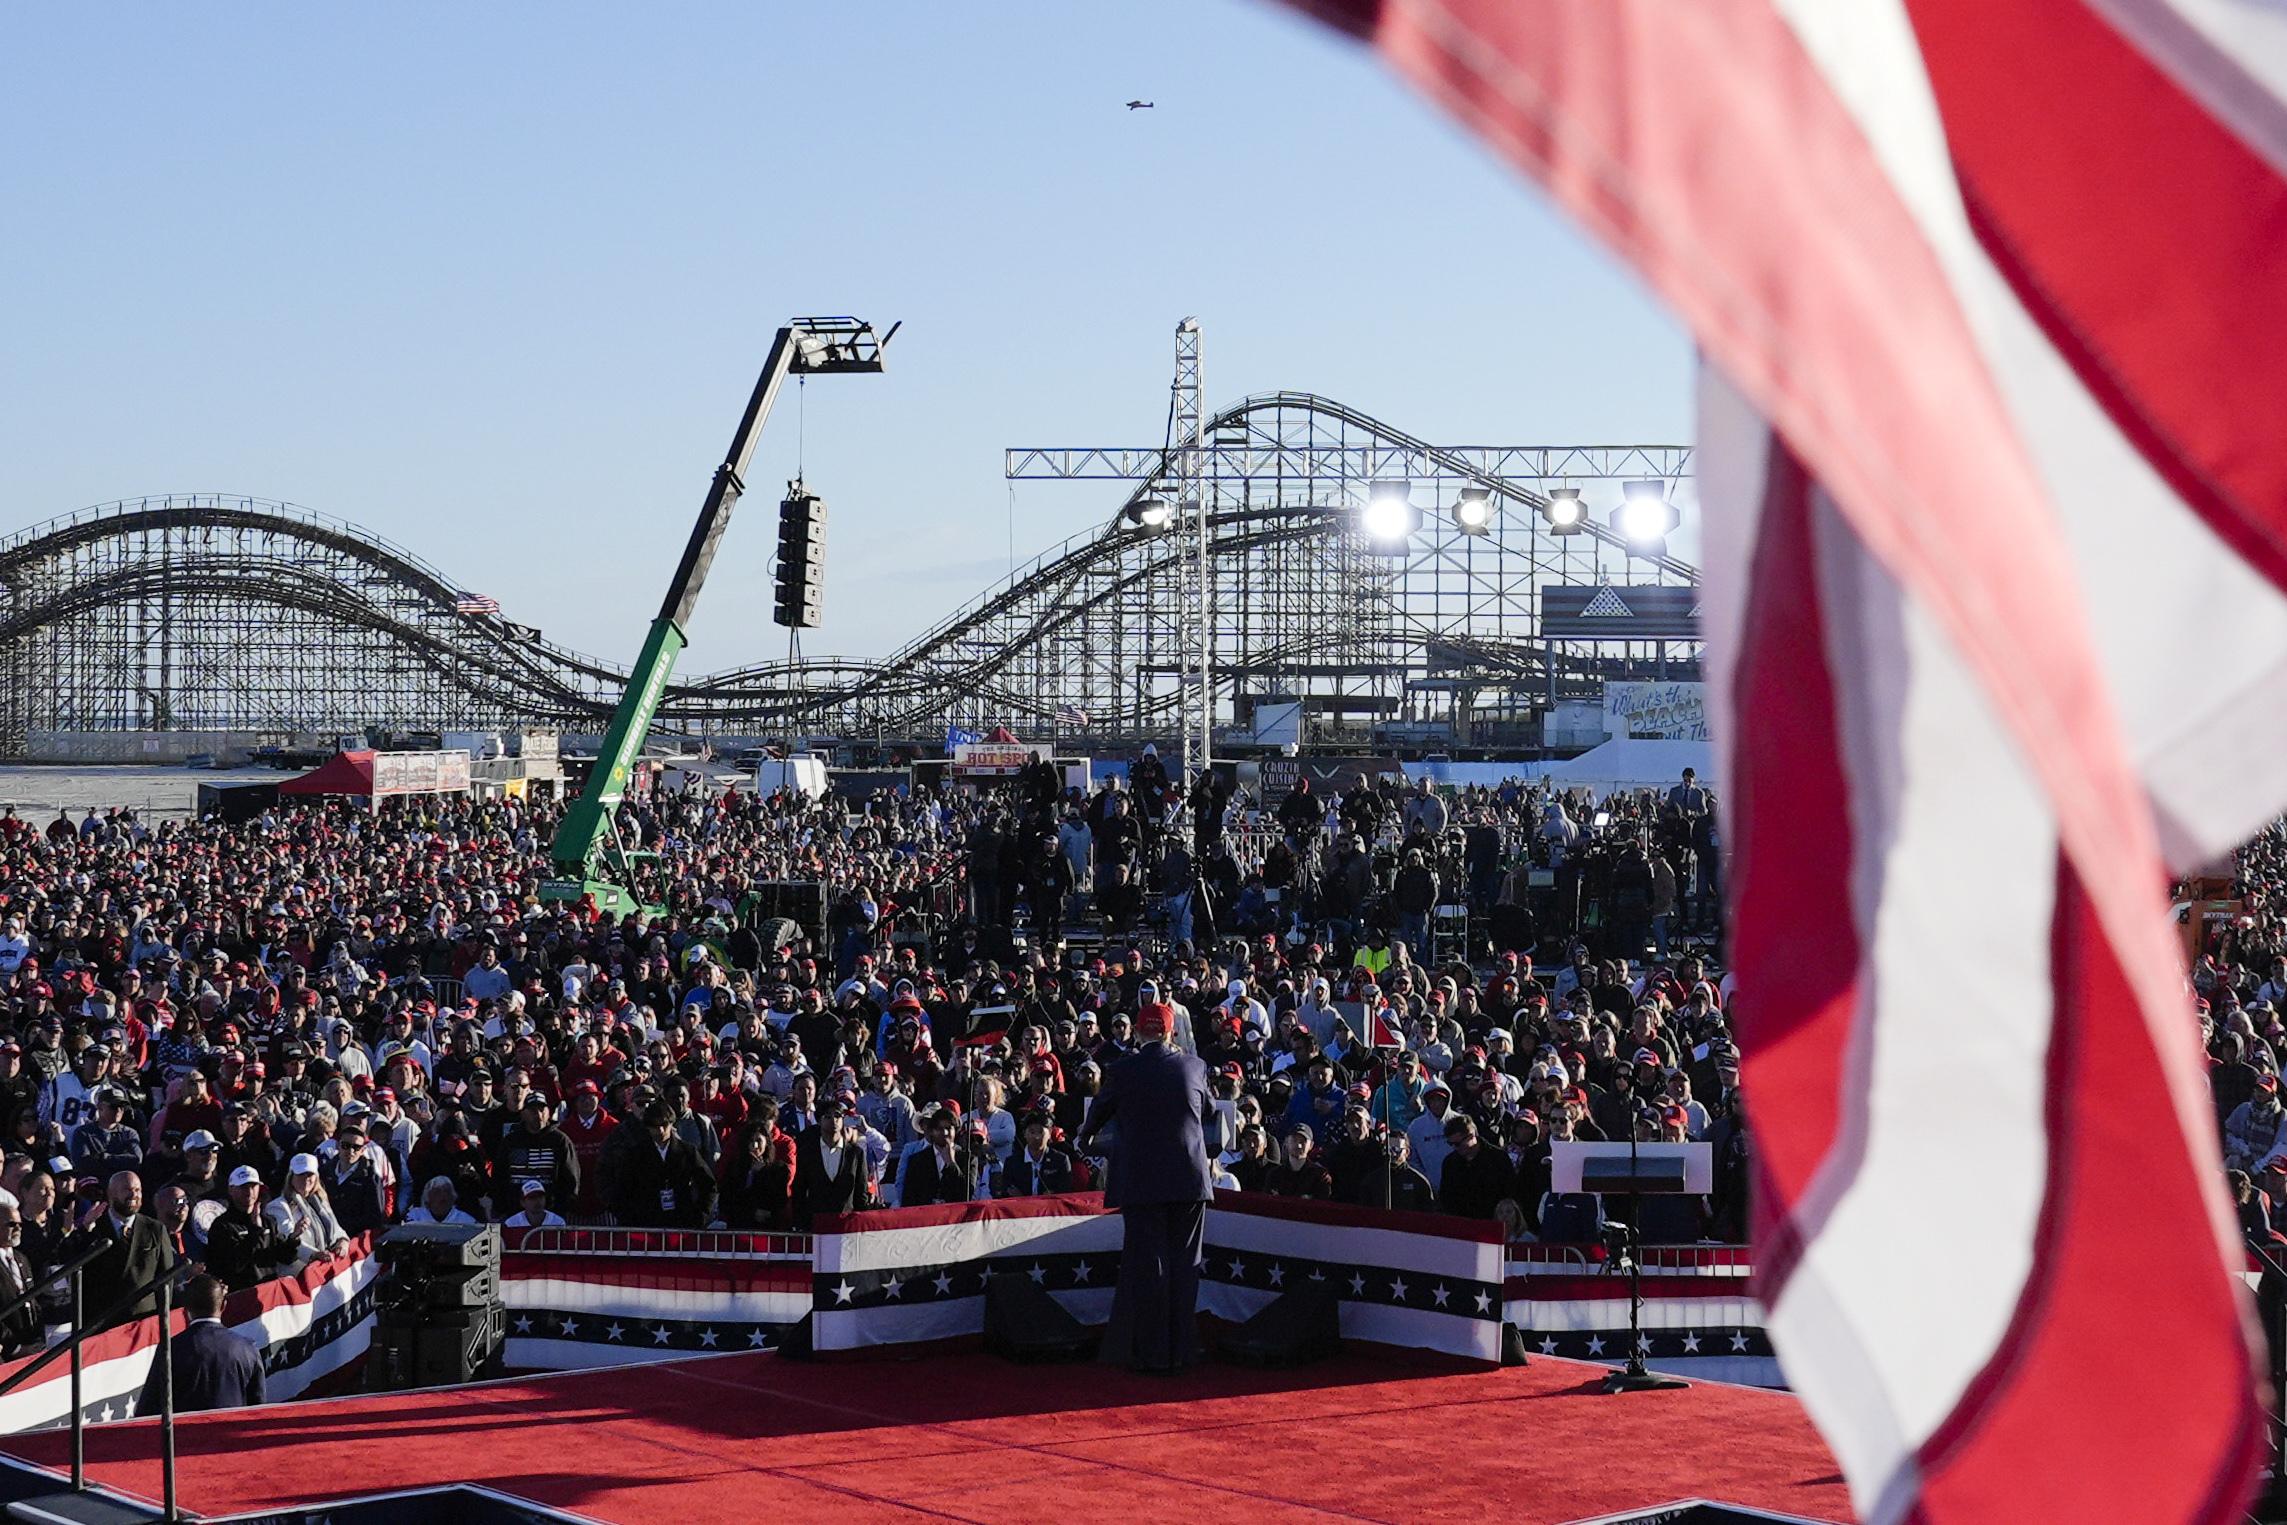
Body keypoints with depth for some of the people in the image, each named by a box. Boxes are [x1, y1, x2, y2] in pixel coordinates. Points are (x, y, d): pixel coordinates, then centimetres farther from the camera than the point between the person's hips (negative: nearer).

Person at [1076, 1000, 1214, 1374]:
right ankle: (1180, 1350, 12)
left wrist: (1085, 1137, 36)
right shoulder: (1194, 1066, 0)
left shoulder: (1123, 1071, -5)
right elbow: (1210, 1110, 17)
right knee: (1182, 1265, 9)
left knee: (1146, 1264, 3)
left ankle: (1150, 1351, 3)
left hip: (1141, 1181, -2)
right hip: (1189, 1180, 2)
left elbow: (1101, 1110, 13)